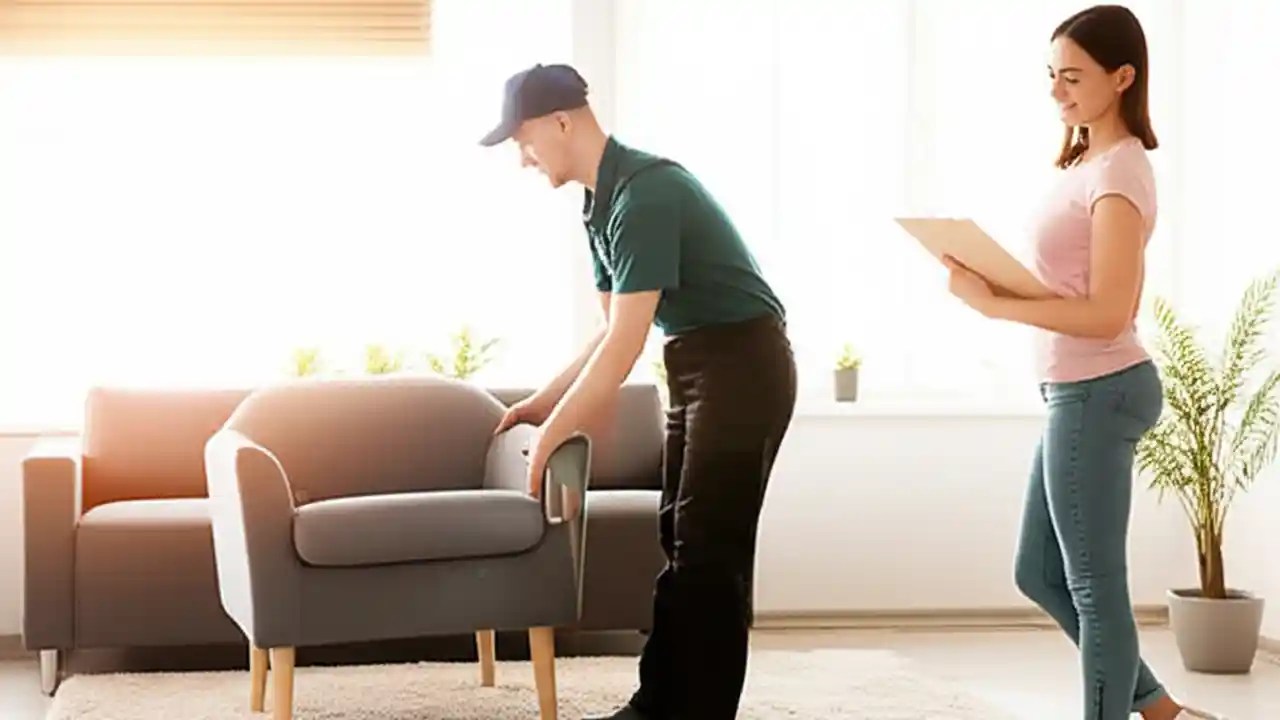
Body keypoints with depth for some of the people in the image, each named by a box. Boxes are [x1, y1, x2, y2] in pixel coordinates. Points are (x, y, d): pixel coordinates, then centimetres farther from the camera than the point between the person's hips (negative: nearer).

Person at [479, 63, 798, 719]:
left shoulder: (645, 192, -23)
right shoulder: (600, 201, 8)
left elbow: (625, 344, -26)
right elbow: (613, 330, 16)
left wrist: (550, 436, -22)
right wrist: (544, 402, 12)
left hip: (743, 365, -10)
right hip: (696, 367, 10)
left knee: (711, 550, -7)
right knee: (679, 541, 12)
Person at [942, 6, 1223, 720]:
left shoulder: (1119, 172, -16)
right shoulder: (1091, 162, 13)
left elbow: (1107, 314, -22)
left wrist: (994, 304, -20)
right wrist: (997, 283, 2)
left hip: (1099, 392, -10)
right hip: (1079, 392, 10)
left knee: (1093, 586, 0)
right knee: (1040, 574, 17)